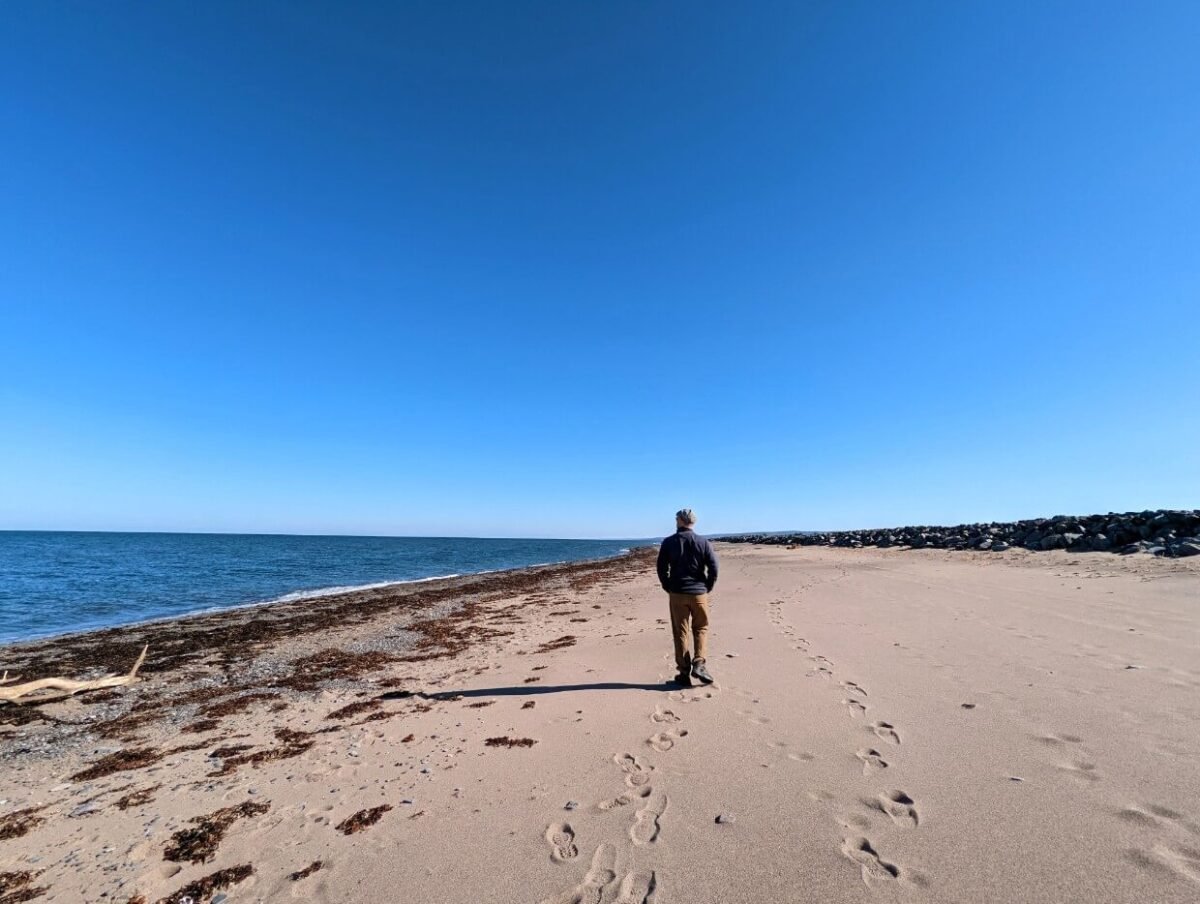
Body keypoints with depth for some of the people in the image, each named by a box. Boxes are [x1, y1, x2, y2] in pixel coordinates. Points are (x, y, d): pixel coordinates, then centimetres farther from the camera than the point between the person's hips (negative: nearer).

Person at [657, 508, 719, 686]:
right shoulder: (703, 542, -2)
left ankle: (684, 673, 11)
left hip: (677, 594, 0)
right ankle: (699, 664, 0)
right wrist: (707, 588, 7)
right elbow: (714, 568, -5)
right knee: (701, 629, 16)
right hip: (699, 593, 0)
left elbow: (661, 569, -2)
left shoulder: (668, 542, -2)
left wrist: (668, 588, 9)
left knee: (680, 633, 8)